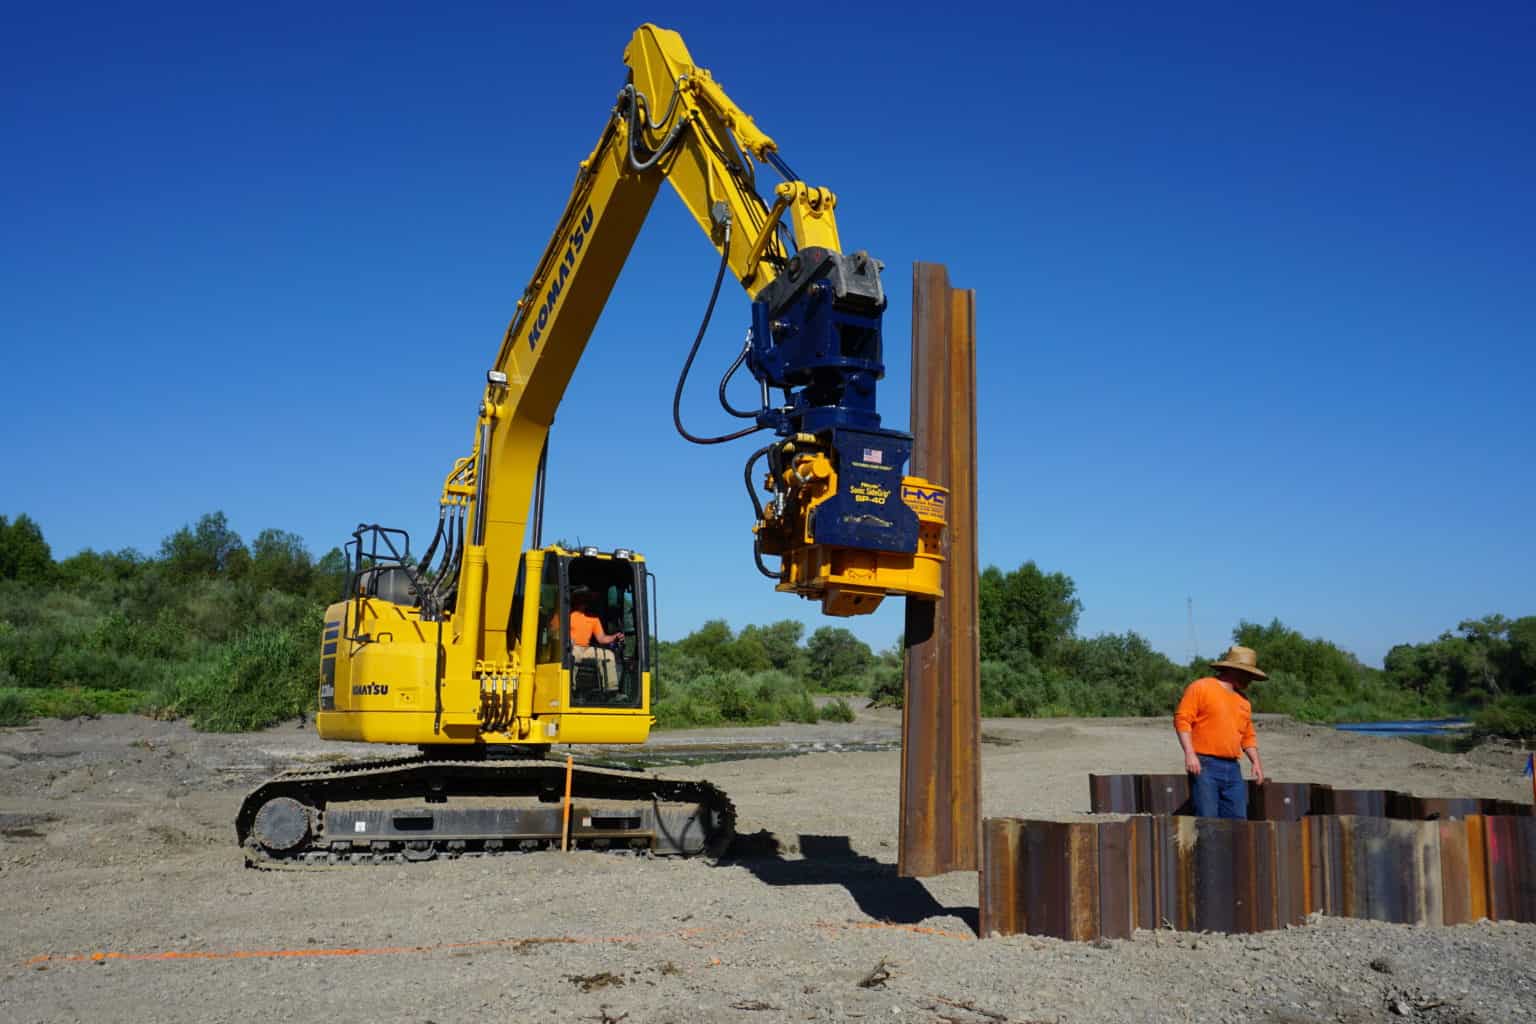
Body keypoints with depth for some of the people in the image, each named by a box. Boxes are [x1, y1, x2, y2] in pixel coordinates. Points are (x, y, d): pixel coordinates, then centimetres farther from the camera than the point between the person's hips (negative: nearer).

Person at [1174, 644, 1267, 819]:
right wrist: (1190, 753, -18)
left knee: (1237, 819, 3)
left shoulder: (1243, 700, 19)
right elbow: (1182, 719, -9)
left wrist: (1256, 762, 12)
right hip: (1205, 766, -7)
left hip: (1233, 768, 7)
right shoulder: (1201, 687, -3)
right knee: (1207, 819, -10)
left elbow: (1248, 736, 26)